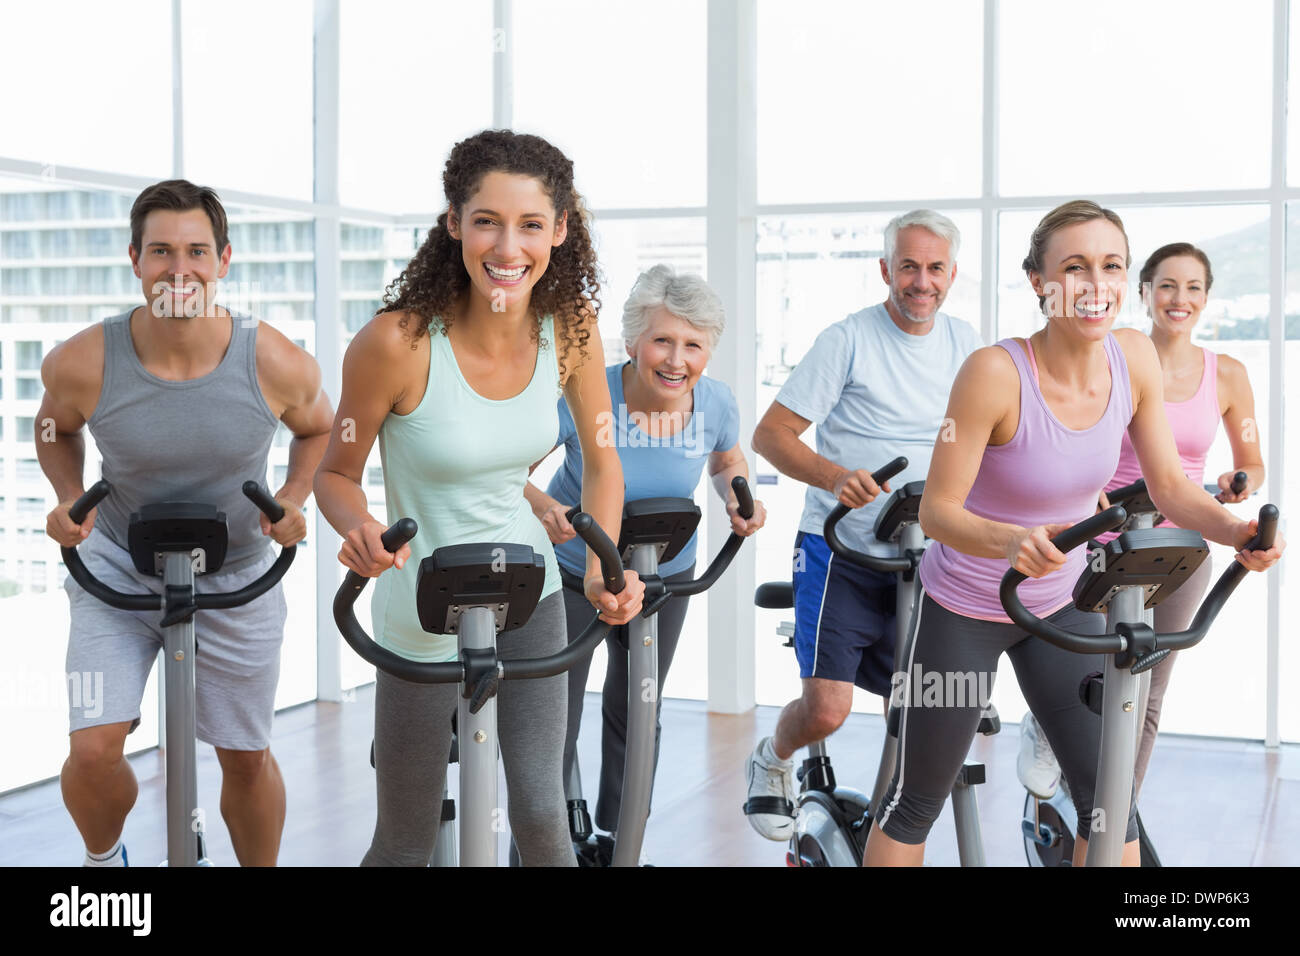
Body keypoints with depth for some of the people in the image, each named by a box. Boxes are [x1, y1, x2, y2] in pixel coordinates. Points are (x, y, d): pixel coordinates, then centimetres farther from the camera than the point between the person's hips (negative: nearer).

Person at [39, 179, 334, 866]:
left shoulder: (278, 364, -19)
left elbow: (317, 429, 4)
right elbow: (56, 429, 5)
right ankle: (102, 857, 24)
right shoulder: (82, 364, -19)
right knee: (93, 751, -11)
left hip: (236, 578, 1)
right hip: (117, 566, 0)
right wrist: (71, 498, -12)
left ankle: (261, 868, 39)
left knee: (246, 757, 11)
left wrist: (292, 498, -13)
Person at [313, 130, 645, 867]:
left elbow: (602, 463, 1)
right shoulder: (396, 342, -24)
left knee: (543, 819, 4)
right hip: (425, 613, -3)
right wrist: (360, 529, -31)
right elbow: (337, 474, -10)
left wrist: (602, 573, -12)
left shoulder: (570, 326, -11)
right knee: (407, 843, 10)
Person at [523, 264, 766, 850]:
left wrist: (738, 498, -15)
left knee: (634, 715, 19)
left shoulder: (716, 403, -17)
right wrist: (540, 504, -41)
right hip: (573, 573, -3)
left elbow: (727, 459, 6)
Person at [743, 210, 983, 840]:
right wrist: (836, 476, -29)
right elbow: (770, 435, -11)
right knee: (826, 708, -12)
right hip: (841, 552, -4)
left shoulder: (963, 345, 6)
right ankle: (772, 761, 20)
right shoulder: (848, 340, -9)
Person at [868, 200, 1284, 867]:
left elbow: (1169, 486, -4)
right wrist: (1010, 542, -43)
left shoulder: (1134, 357, -11)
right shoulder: (996, 372, -27)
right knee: (916, 803, 9)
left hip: (1061, 604, 4)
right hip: (965, 608, -4)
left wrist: (1236, 531, -23)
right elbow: (937, 510, -24)